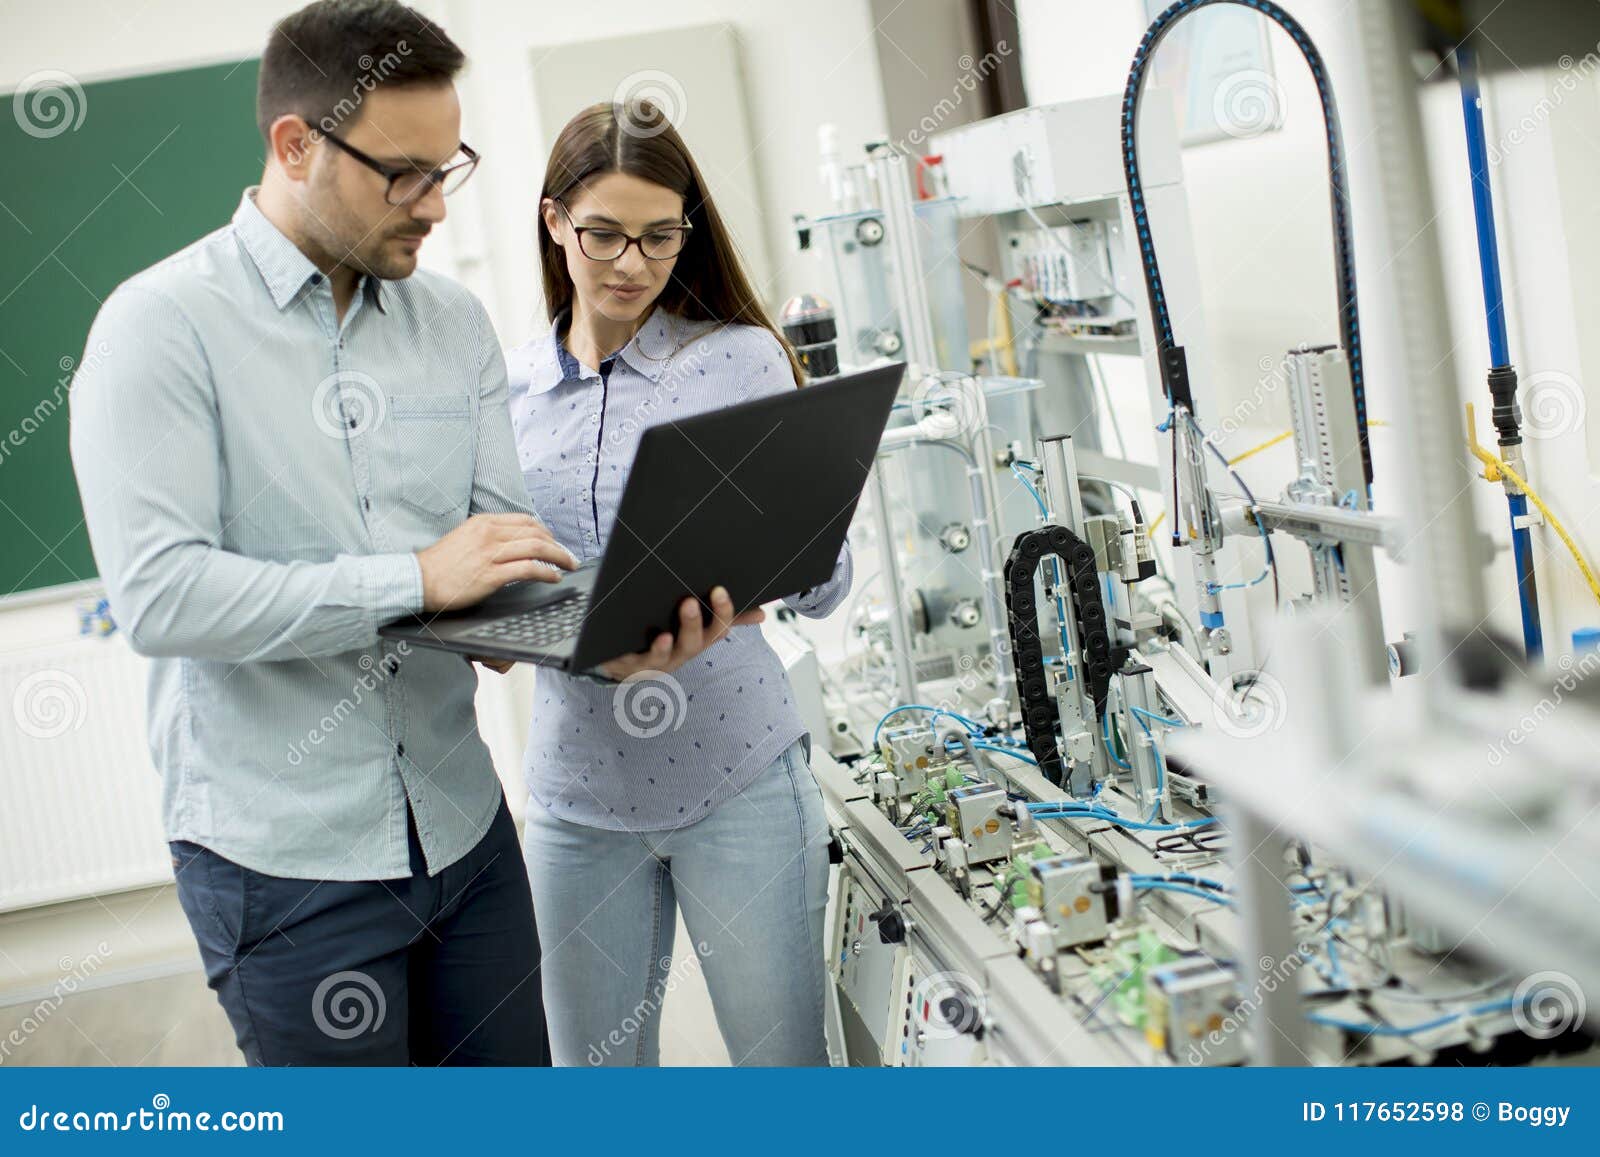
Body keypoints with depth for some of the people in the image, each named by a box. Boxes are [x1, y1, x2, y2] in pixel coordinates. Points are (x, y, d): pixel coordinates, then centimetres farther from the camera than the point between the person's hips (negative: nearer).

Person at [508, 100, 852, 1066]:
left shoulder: (744, 358, -3)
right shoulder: (506, 387, 6)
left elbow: (822, 593, -6)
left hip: (738, 775, -3)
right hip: (579, 789, 3)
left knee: (785, 1058, 8)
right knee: (596, 1068, 15)